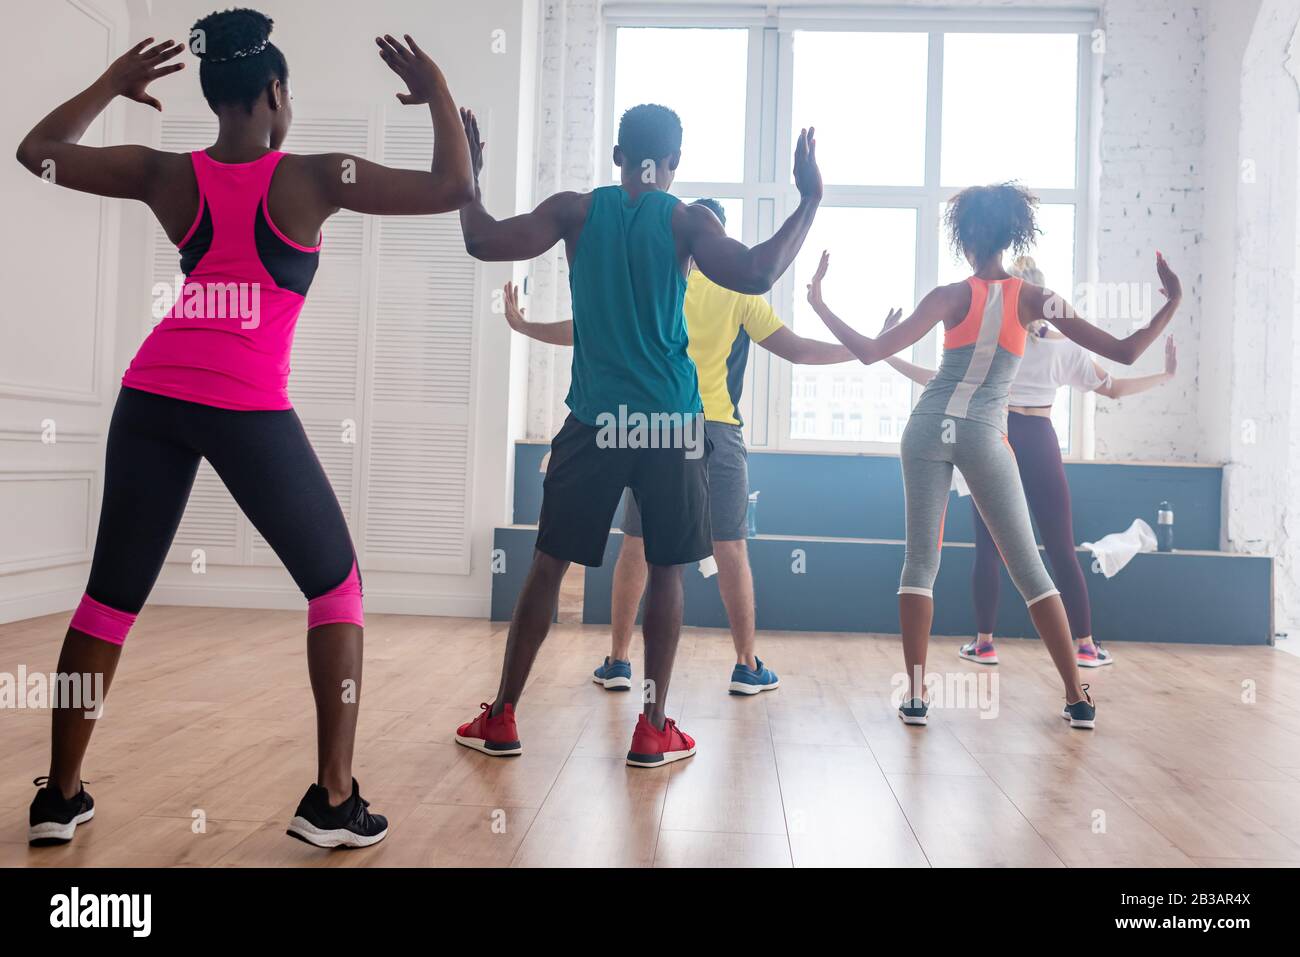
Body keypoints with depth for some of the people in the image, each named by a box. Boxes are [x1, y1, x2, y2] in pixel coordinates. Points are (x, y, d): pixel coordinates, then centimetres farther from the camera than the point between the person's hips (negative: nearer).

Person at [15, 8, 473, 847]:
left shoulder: (167, 176, 8)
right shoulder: (312, 179, -3)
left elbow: (36, 151, 22)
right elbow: (453, 189, -5)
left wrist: (111, 85, 32)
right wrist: (439, 92, 9)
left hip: (153, 400, 5)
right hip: (250, 413, -4)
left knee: (111, 595, 15)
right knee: (338, 588, 9)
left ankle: (60, 796, 24)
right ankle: (333, 800, 5)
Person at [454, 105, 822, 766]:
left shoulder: (577, 210, 4)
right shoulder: (685, 220, -1)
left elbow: (485, 242, -3)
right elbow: (756, 276, -13)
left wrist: (467, 179, 14)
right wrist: (809, 202, -2)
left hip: (595, 418, 2)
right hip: (669, 421, -1)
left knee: (548, 564, 9)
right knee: (665, 572, 8)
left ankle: (501, 719, 15)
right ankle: (653, 730, 12)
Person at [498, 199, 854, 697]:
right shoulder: (738, 292, 1)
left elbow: (584, 331, 6)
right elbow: (796, 349, 0)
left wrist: (522, 325, 21)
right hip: (716, 432, -1)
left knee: (635, 547, 8)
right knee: (731, 551, 5)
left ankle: (618, 661, 12)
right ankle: (747, 666, 12)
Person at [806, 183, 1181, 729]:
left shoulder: (951, 296, 1)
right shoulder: (1033, 299, 3)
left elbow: (872, 353, -6)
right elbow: (1124, 353, 3)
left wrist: (819, 304, 2)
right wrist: (1172, 302, 16)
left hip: (928, 427, 0)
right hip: (984, 436, 0)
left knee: (920, 561, 5)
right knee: (1028, 568, 9)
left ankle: (915, 696, 1)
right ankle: (1078, 698, 14)